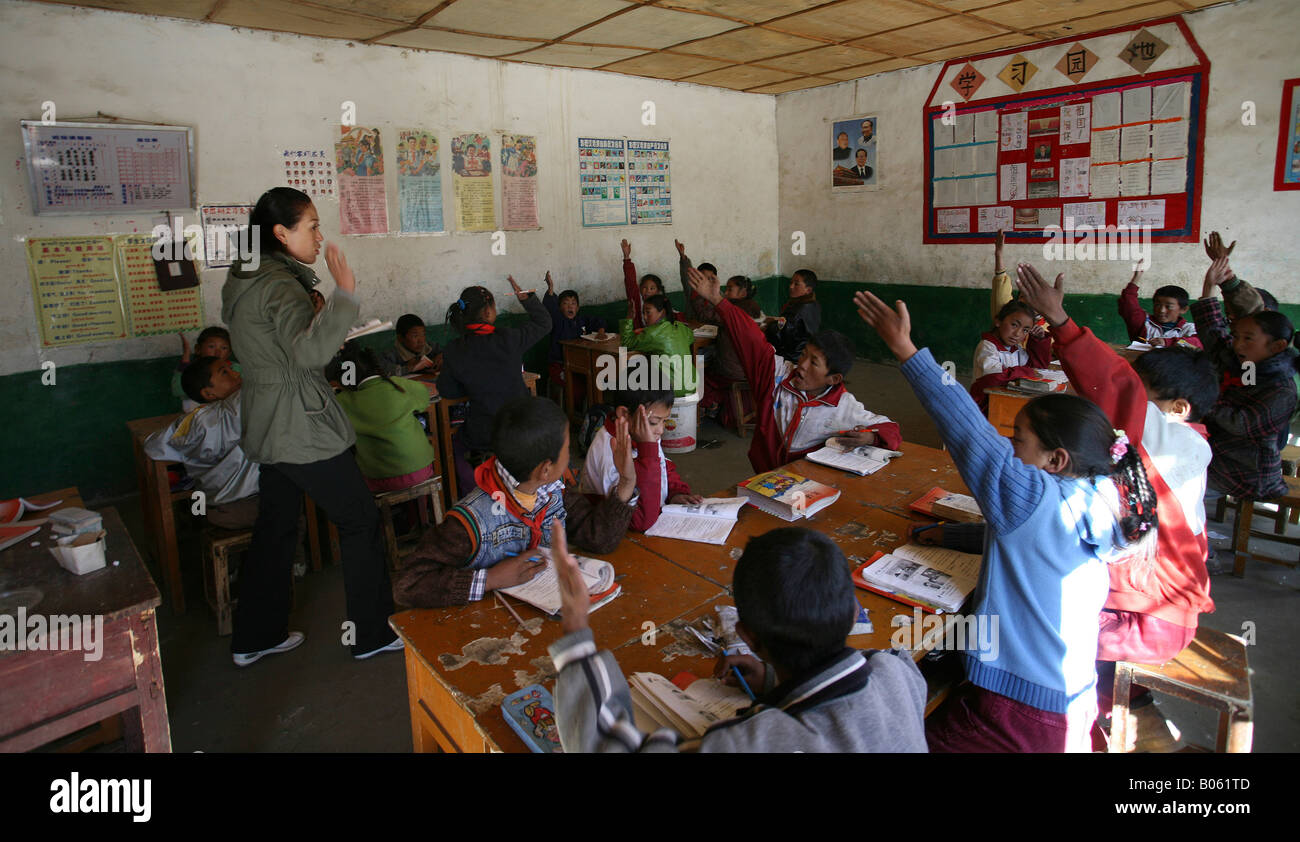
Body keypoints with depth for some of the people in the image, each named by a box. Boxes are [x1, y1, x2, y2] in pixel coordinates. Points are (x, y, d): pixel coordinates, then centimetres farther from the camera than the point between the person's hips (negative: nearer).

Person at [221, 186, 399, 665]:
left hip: (269, 426, 10)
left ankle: (255, 637, 29)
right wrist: (344, 295, -37)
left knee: (275, 526, 18)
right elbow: (308, 353, -35)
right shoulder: (280, 285, -19)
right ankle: (372, 634, 11)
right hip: (303, 427, -10)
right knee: (361, 521, 1)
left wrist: (331, 339, 21)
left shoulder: (242, 279, 12)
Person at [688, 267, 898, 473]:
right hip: (763, 480, 1)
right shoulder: (779, 374, -1)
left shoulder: (847, 408, -6)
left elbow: (891, 430, 5)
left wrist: (871, 437, -18)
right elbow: (750, 339, 2)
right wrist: (716, 299, 3)